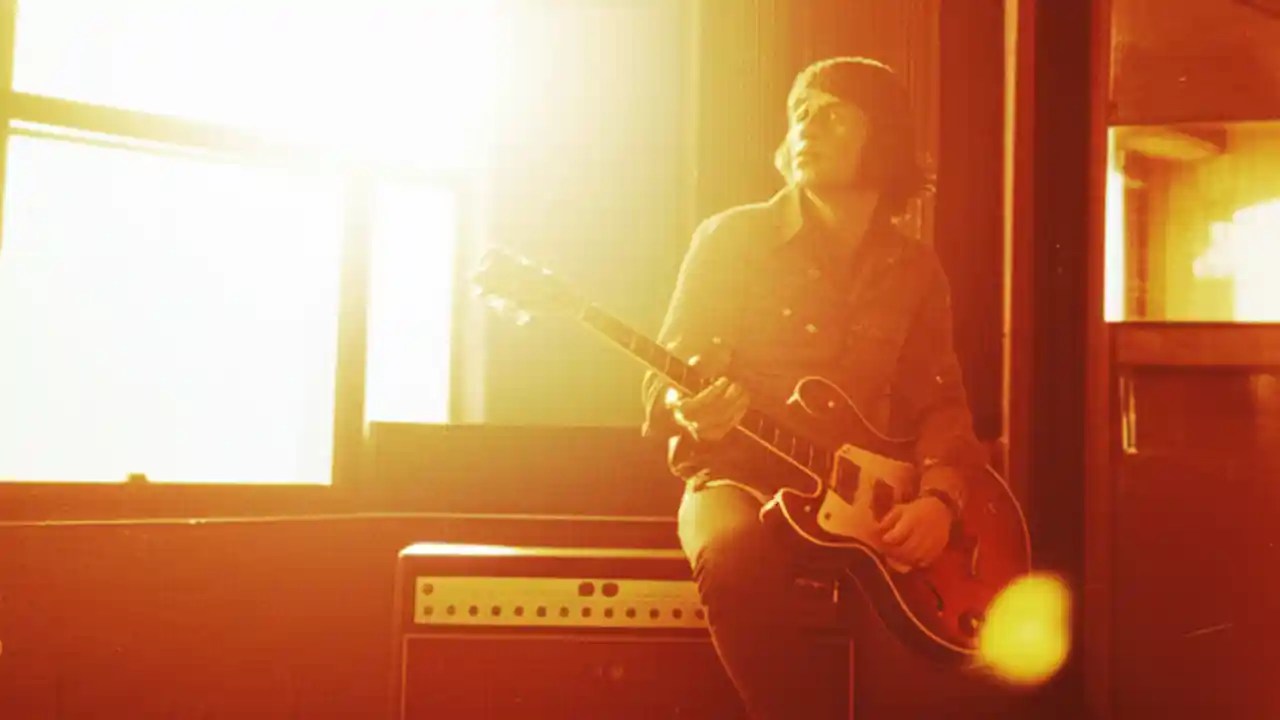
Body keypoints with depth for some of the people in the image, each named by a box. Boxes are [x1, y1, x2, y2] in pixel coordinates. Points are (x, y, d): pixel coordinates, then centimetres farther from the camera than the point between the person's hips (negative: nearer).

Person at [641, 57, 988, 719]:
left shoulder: (916, 269, 10)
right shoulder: (733, 238, 0)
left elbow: (942, 403, 8)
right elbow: (665, 378, -2)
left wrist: (939, 497, -12)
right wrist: (691, 412, -26)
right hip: (741, 478, -2)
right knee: (737, 553, -38)